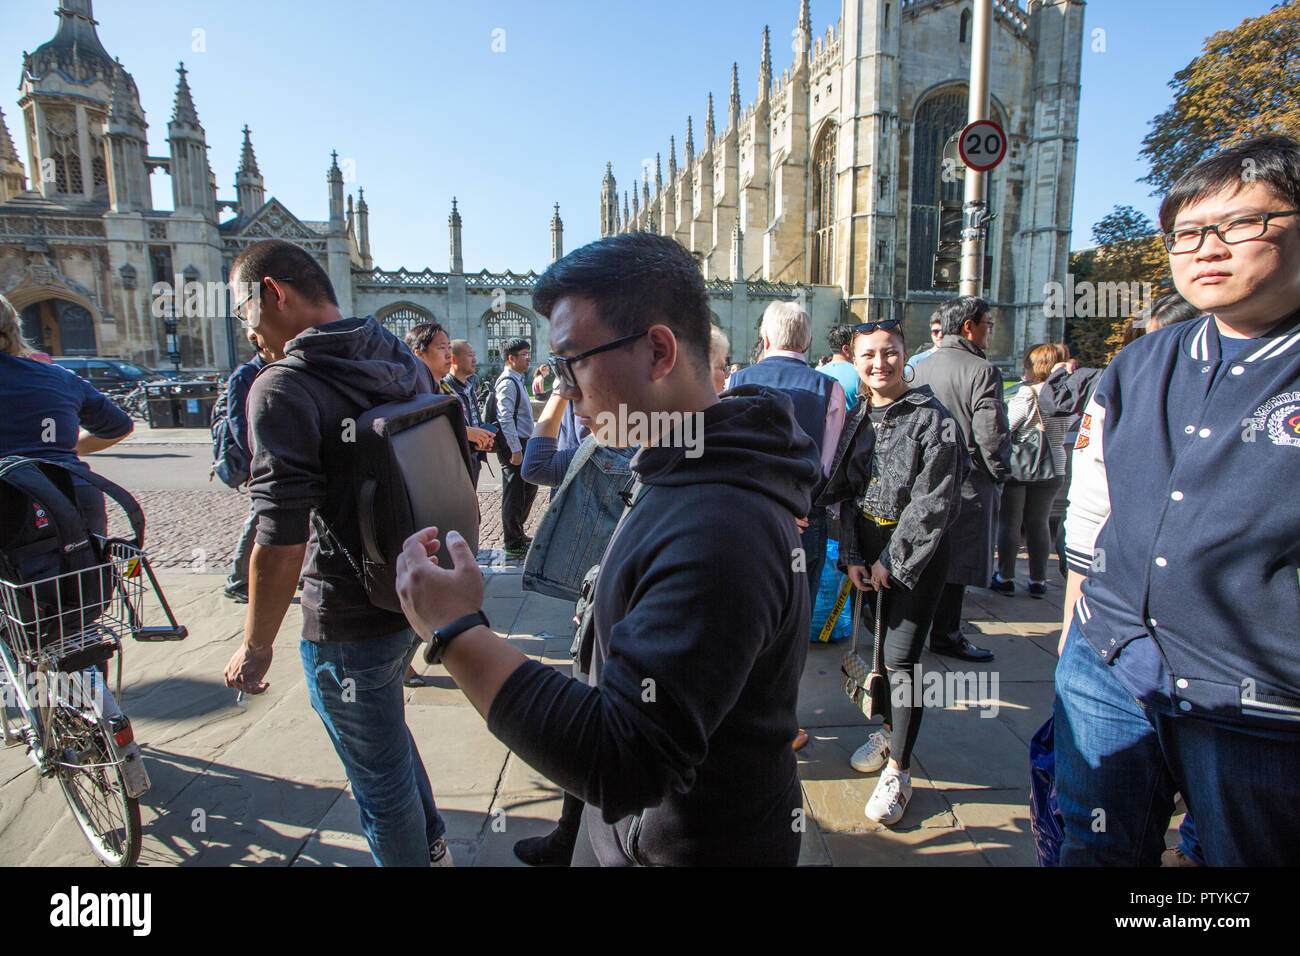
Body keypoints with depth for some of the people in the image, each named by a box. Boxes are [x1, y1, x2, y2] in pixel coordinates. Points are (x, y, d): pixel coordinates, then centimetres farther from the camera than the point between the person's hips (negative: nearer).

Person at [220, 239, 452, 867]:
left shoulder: (282, 388, -19)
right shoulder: (405, 362, 3)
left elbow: (282, 541, -23)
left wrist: (255, 648, -9)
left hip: (351, 626, -8)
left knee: (381, 780, 13)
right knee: (385, 728, 31)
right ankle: (430, 845, 49)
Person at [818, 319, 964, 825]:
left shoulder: (931, 417, -10)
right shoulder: (857, 418, 7)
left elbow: (933, 503, -14)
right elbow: (846, 490, 8)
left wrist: (891, 560, -13)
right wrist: (851, 554, -1)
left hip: (917, 549, -5)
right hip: (867, 548, 5)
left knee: (902, 658, -5)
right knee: (879, 645, 14)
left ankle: (898, 769, 9)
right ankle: (889, 730, 36)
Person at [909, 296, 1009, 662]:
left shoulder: (920, 369, 7)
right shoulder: (982, 371, -14)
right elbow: (991, 434, -18)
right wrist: (999, 471, -2)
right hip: (969, 481, -7)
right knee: (957, 560, 3)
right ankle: (945, 634, 13)